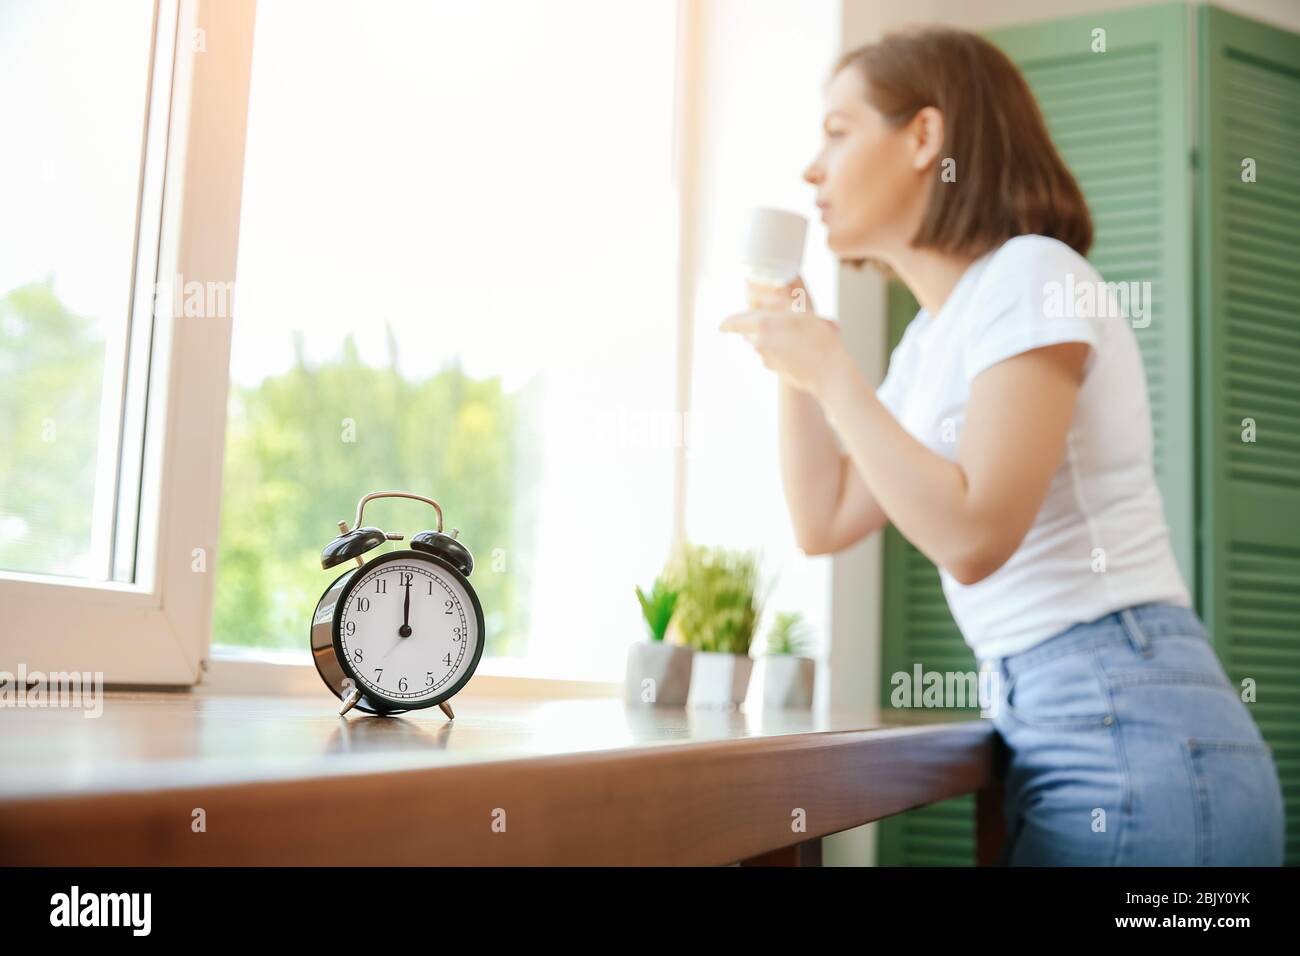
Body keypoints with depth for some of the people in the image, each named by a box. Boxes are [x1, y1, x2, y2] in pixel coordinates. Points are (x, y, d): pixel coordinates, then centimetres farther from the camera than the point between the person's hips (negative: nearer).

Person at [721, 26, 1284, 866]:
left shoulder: (1029, 276, -12)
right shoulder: (934, 333, 16)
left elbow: (972, 538, -22)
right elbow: (825, 523, 17)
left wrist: (830, 367, -14)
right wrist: (792, 334, 13)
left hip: (1135, 739, -9)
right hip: (1054, 725, 9)